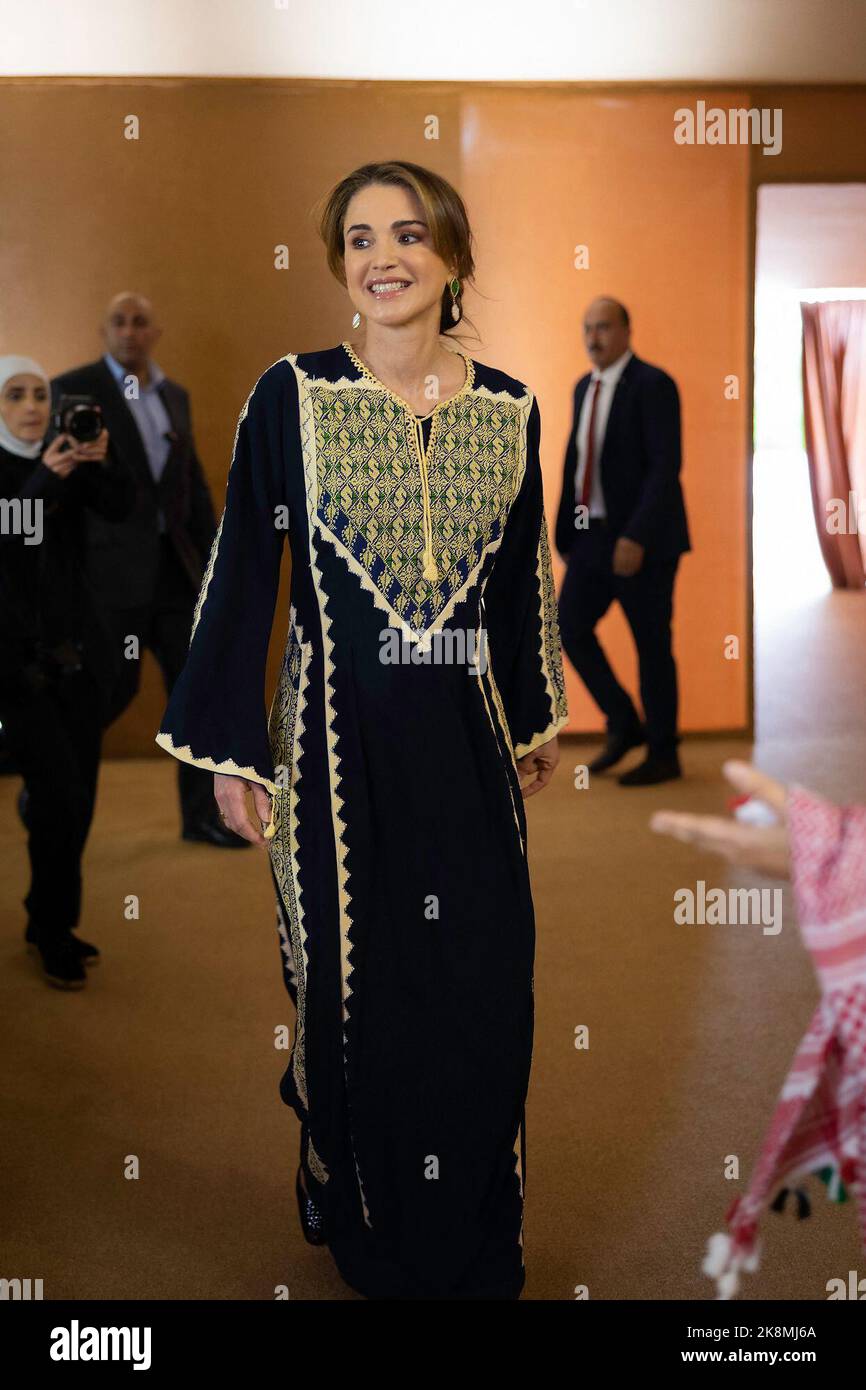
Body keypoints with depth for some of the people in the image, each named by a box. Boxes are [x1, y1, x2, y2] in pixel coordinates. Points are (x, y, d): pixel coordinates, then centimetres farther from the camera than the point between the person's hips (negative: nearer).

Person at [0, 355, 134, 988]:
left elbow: (122, 507, -13)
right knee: (62, 797, -10)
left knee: (78, 798, 6)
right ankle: (54, 933, 9)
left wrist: (104, 460, -31)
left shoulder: (68, 461, 5)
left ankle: (52, 922, 25)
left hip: (77, 651, 4)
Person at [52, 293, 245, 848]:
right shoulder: (72, 389, -4)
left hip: (174, 566, 6)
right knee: (113, 687, -1)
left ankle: (203, 812, 14)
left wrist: (214, 557, 10)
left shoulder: (175, 396, 13)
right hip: (111, 567, -6)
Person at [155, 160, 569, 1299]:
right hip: (338, 730, -3)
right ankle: (367, 1221, 33)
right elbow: (244, 572, -3)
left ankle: (479, 1241, 33)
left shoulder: (508, 407, 4)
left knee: (484, 983, 9)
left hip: (467, 734, 3)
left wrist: (537, 714, 20)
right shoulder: (291, 396, -5)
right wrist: (229, 746, -4)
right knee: (351, 980, 8)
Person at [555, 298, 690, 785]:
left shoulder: (653, 385, -12)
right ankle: (624, 724, 20)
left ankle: (663, 754, 15)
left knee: (651, 643, 1)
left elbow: (666, 466, -19)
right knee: (571, 626, 3)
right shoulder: (585, 387, 13)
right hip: (595, 535, 7)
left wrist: (637, 537, -26)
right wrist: (566, 533, 11)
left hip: (642, 540, -7)